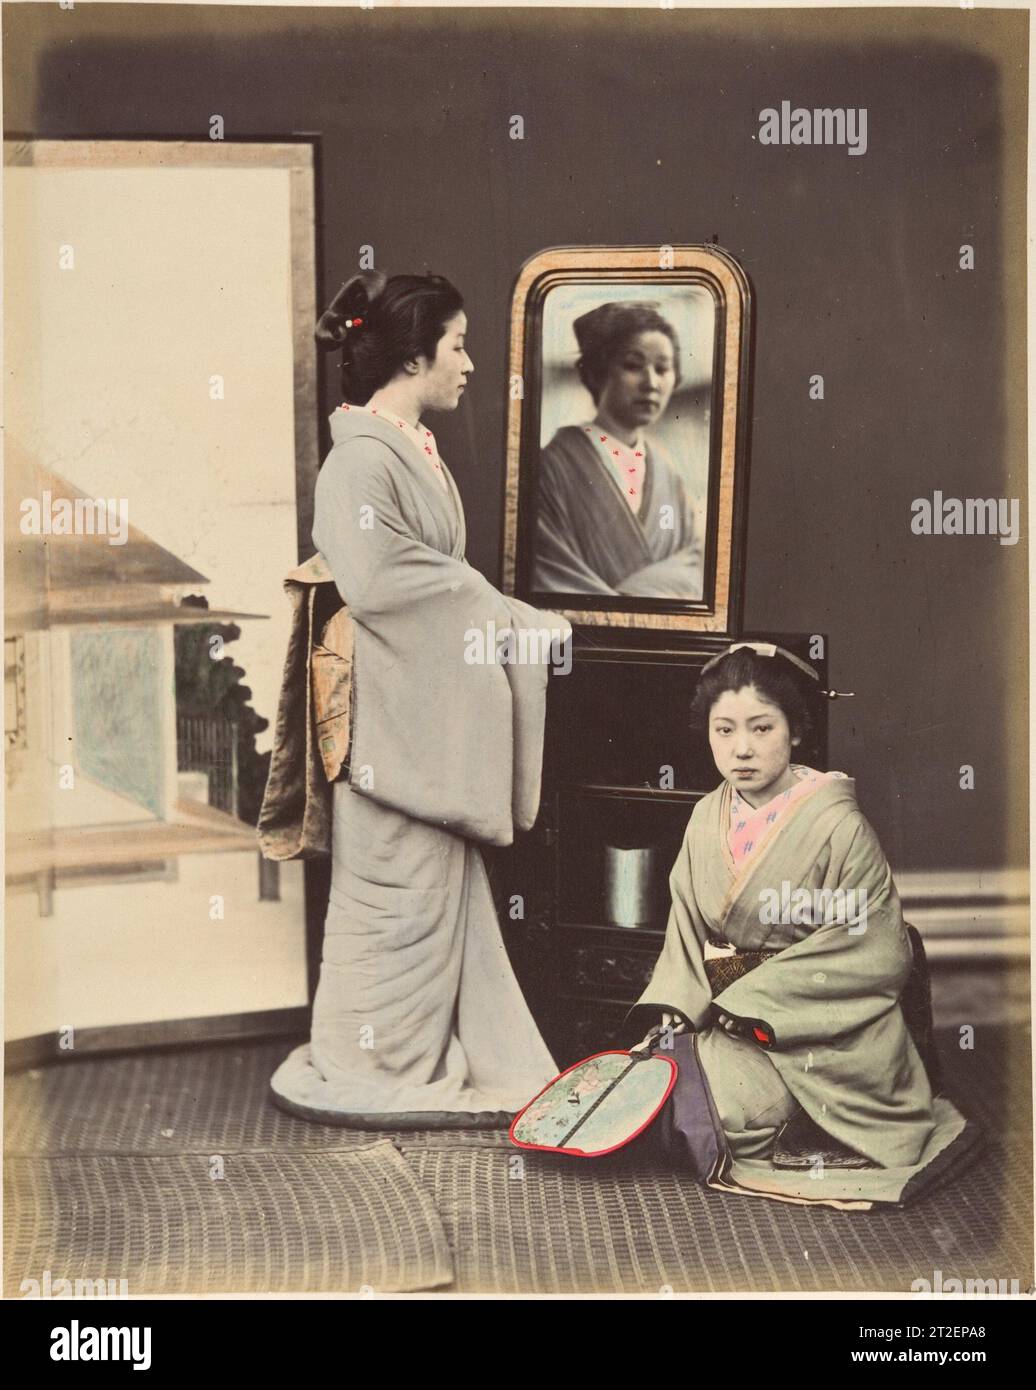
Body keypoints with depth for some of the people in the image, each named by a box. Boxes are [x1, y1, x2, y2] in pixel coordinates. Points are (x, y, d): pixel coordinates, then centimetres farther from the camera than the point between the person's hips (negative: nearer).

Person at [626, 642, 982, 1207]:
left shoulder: (838, 826, -14)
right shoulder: (708, 818, 4)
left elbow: (876, 948, -16)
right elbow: (686, 929, 10)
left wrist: (751, 999, -17)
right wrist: (672, 1011, -8)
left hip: (822, 1027, -6)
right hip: (724, 1013, 6)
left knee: (715, 1110, -24)